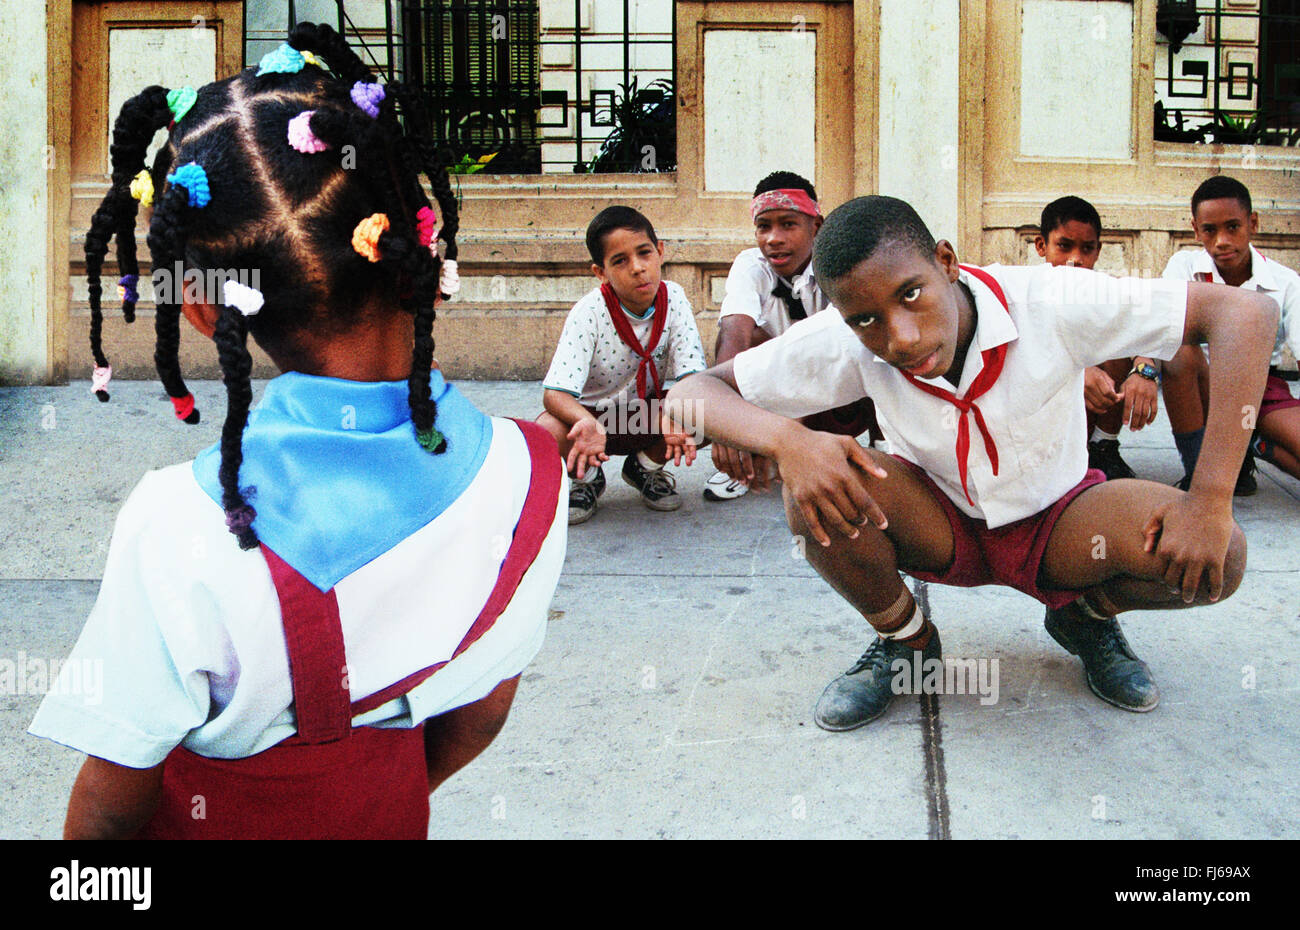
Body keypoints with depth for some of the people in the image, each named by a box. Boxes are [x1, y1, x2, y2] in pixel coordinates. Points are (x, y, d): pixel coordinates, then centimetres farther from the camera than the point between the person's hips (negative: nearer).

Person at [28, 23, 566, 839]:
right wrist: (385, 800, 13)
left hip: (212, 821, -2)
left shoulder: (181, 532, -34)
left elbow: (110, 807, -19)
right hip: (392, 813, 3)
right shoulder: (524, 475, -23)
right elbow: (478, 716, -6)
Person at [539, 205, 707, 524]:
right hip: (591, 414, -3)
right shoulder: (589, 312, -22)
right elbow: (554, 392, -30)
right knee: (546, 433, -35)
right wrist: (587, 424, -53)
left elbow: (691, 373, -19)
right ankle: (587, 476, 4)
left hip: (648, 415, 3)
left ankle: (646, 466, 7)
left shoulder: (673, 298, -13)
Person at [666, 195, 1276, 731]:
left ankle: (1087, 616, 7)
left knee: (1215, 560, -29)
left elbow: (1245, 312, -31)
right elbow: (690, 396, -22)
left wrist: (1210, 503, -38)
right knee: (816, 495, -31)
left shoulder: (1045, 303, -30)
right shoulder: (844, 344, -24)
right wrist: (785, 439, -44)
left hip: (1056, 524, 0)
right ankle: (903, 638, 1)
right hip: (940, 528, 1)